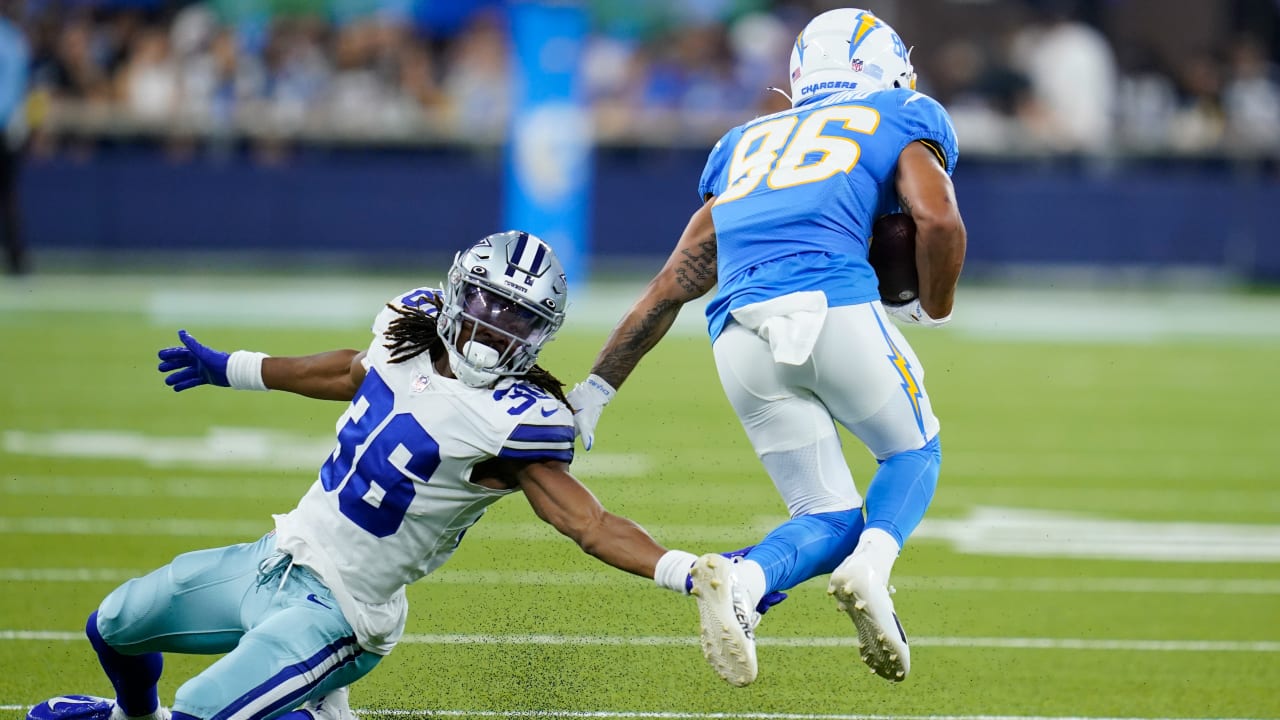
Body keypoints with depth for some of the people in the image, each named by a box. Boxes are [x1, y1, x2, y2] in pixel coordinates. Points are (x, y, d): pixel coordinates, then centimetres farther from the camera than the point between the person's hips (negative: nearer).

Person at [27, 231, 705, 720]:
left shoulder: (511, 420, -22)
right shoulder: (411, 321, -1)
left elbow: (590, 524, -24)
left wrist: (683, 571, -39)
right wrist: (230, 369, 31)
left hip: (332, 612, -7)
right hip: (276, 557, 7)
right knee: (113, 626, 23)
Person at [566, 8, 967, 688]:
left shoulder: (745, 144, 32)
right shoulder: (902, 120, 19)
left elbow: (673, 284, 27)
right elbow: (938, 221, -1)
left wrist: (597, 387, 28)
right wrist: (934, 308, 18)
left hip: (740, 332, 4)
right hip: (834, 303, -4)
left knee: (829, 517, 12)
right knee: (912, 452, 22)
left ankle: (736, 582, -20)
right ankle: (869, 566, -9)